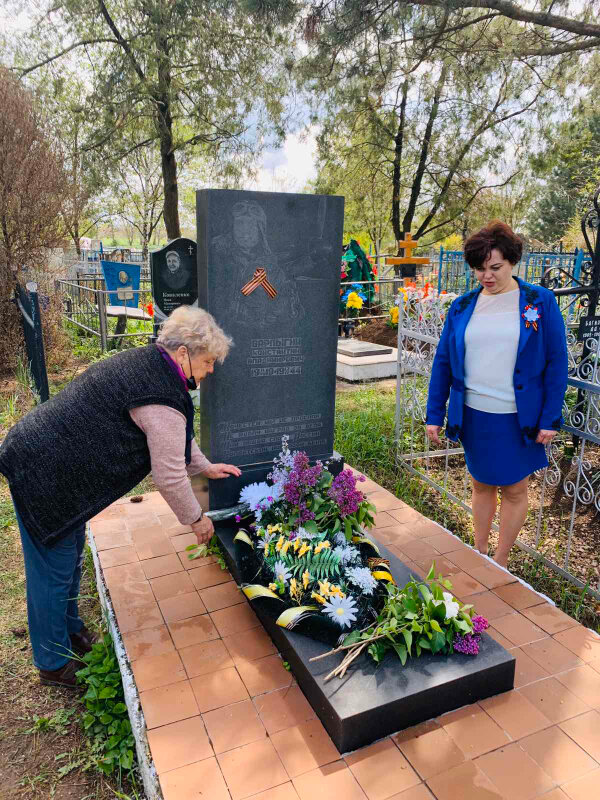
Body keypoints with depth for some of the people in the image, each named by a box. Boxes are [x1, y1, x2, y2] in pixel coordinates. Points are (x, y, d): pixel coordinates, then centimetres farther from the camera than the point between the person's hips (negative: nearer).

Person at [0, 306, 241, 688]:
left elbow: (176, 436, 19)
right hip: (43, 475, -10)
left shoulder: (147, 363, 6)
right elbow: (170, 476, -20)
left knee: (71, 558, 24)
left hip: (52, 461, 11)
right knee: (54, 571, 7)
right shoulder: (163, 397, -26)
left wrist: (206, 466, 21)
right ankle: (55, 664, 27)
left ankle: (71, 632, 44)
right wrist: (196, 519, -4)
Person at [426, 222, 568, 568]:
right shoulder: (463, 306, 3)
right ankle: (479, 554, 34)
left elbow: (557, 362, -4)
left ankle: (500, 564, 28)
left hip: (519, 418, -2)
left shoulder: (540, 302, -4)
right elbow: (443, 362, 5)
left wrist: (550, 419, -9)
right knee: (482, 485, 16)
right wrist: (434, 415, 2)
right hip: (474, 415, 3)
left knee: (514, 490, 10)